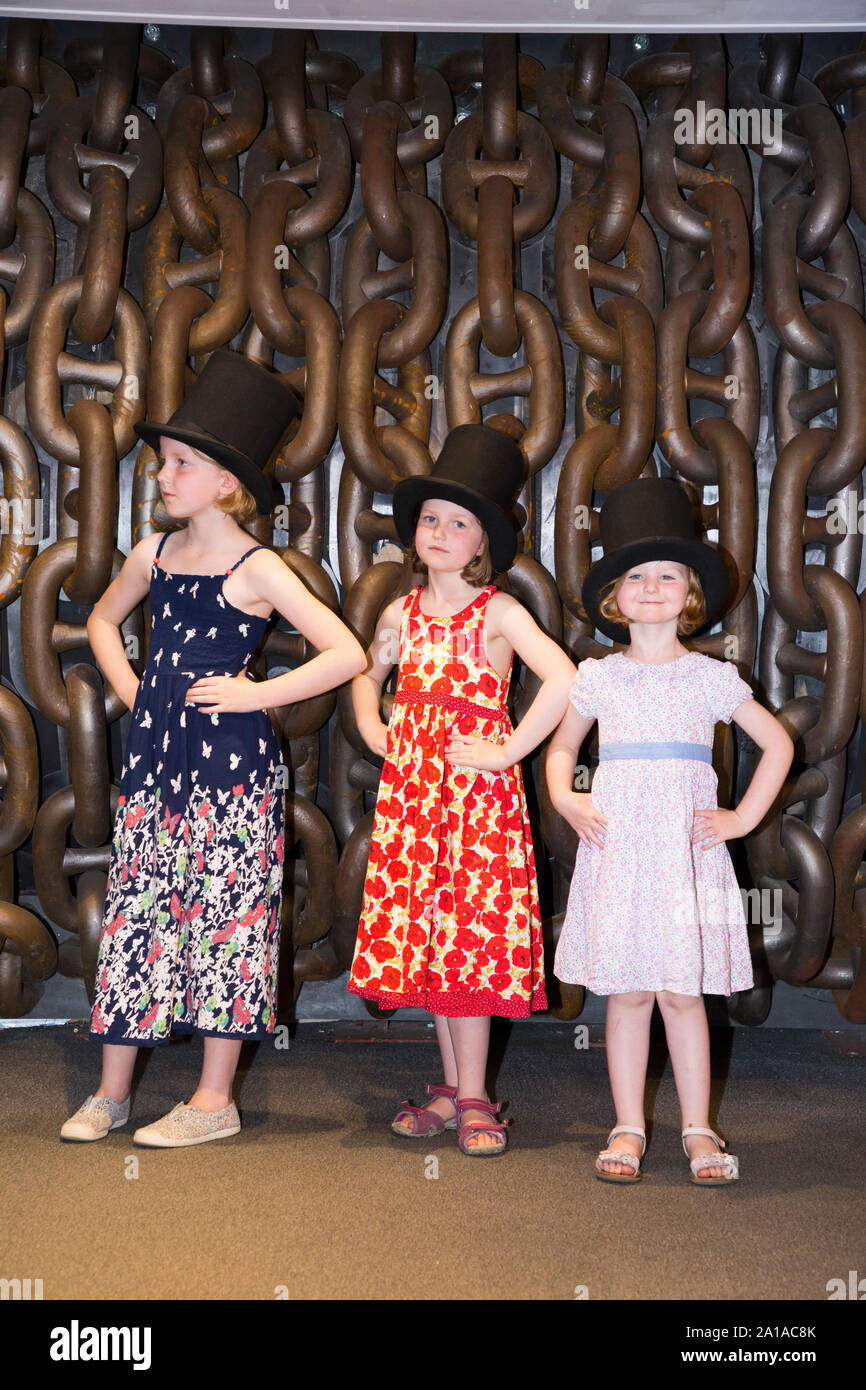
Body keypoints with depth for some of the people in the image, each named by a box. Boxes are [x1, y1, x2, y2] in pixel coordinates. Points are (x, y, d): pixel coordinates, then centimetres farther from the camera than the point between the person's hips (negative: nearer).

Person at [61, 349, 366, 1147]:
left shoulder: (257, 570, -8)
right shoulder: (154, 555, 9)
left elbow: (346, 655, -14)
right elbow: (103, 621, 28)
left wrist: (255, 694, -13)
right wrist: (129, 687, 12)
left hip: (231, 762, -6)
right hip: (155, 752, 6)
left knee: (224, 915, 0)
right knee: (134, 909, 7)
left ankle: (215, 1101, 10)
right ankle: (111, 1092, 18)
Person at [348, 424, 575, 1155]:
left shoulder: (499, 613, -7)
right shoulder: (403, 612, 10)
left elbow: (563, 678, -21)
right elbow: (367, 674, 29)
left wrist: (508, 752, -18)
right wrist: (372, 732, 12)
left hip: (478, 790, -6)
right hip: (411, 788, 6)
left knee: (469, 938, -5)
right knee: (423, 938, 8)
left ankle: (474, 1101, 5)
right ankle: (452, 1089, 20)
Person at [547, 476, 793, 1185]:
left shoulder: (712, 677, 3)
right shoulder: (598, 677, 7)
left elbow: (778, 743, 10)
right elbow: (561, 746, 21)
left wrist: (743, 819, 3)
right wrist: (563, 799, 2)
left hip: (686, 848, -1)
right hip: (616, 846, 1)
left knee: (682, 992, 0)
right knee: (627, 992, 4)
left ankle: (699, 1131, 12)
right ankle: (629, 1128, 15)